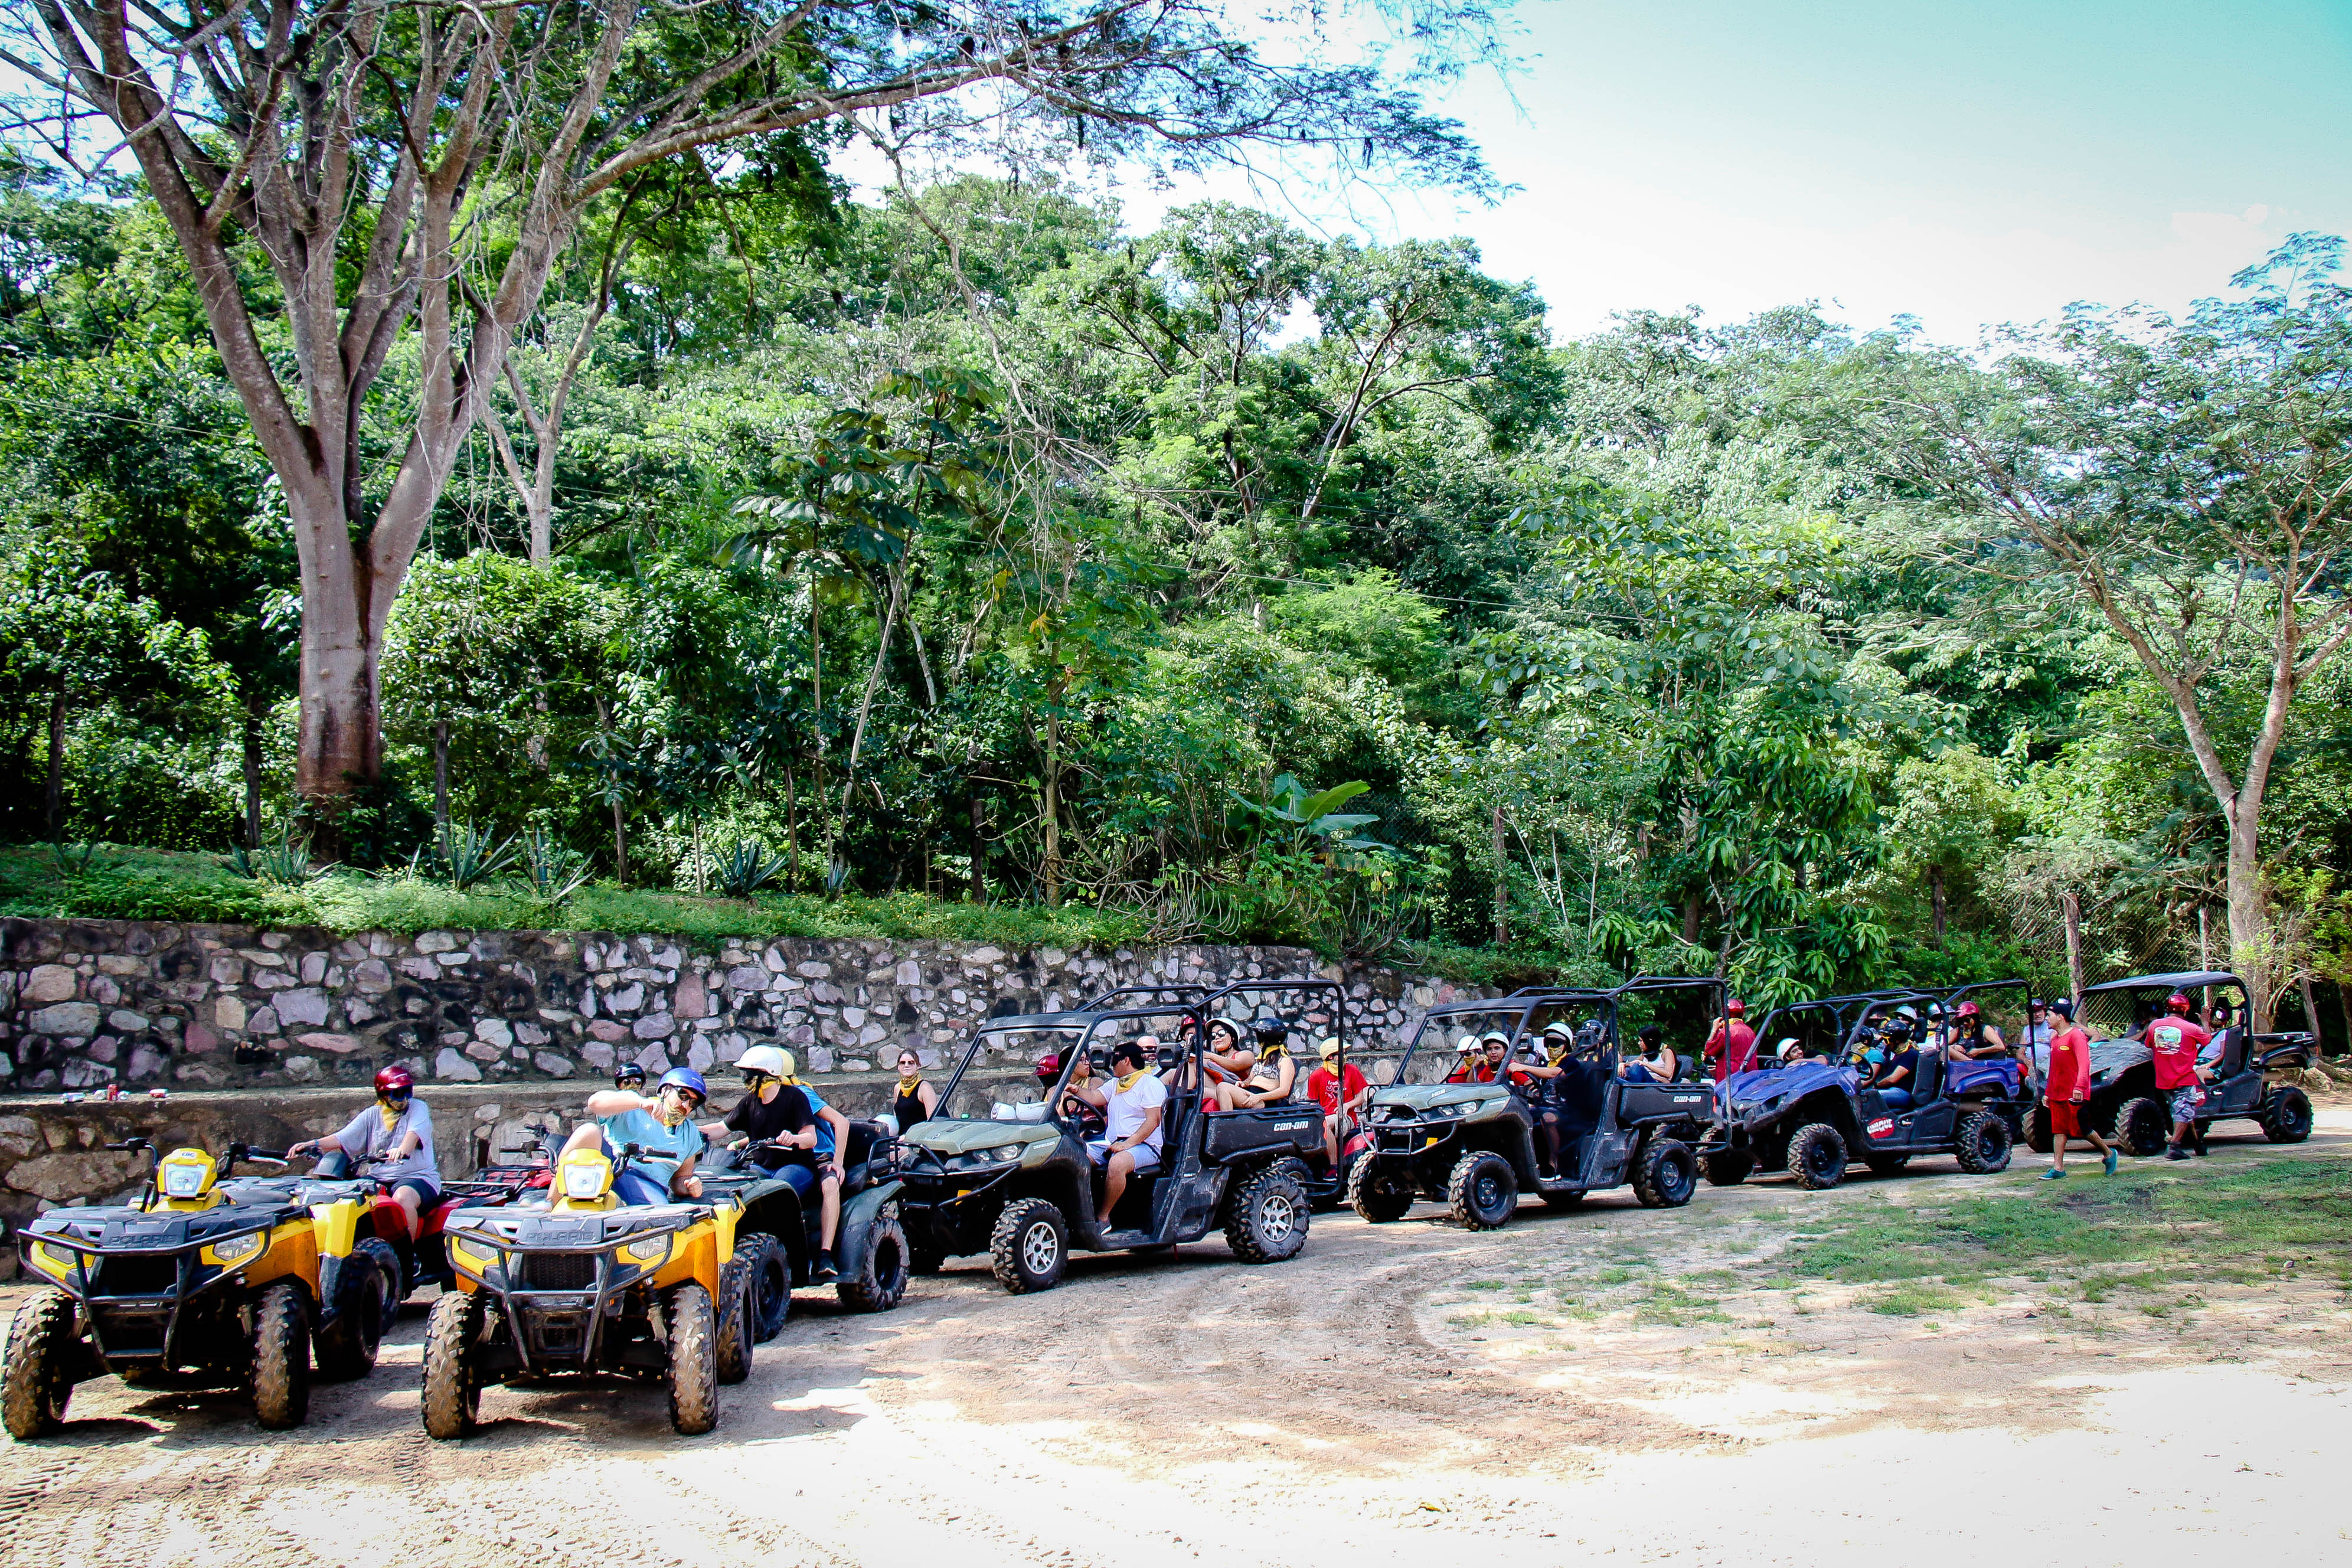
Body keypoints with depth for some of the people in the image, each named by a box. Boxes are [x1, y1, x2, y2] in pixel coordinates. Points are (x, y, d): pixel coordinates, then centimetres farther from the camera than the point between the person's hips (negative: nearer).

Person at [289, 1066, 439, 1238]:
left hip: (418, 1176, -5)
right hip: (378, 1177, 5)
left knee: (402, 1198, -37)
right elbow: (343, 1139, 8)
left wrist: (403, 1149, -43)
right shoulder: (372, 1114, 14)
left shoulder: (418, 1108, 1)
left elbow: (414, 1133, -20)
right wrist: (312, 1144, -10)